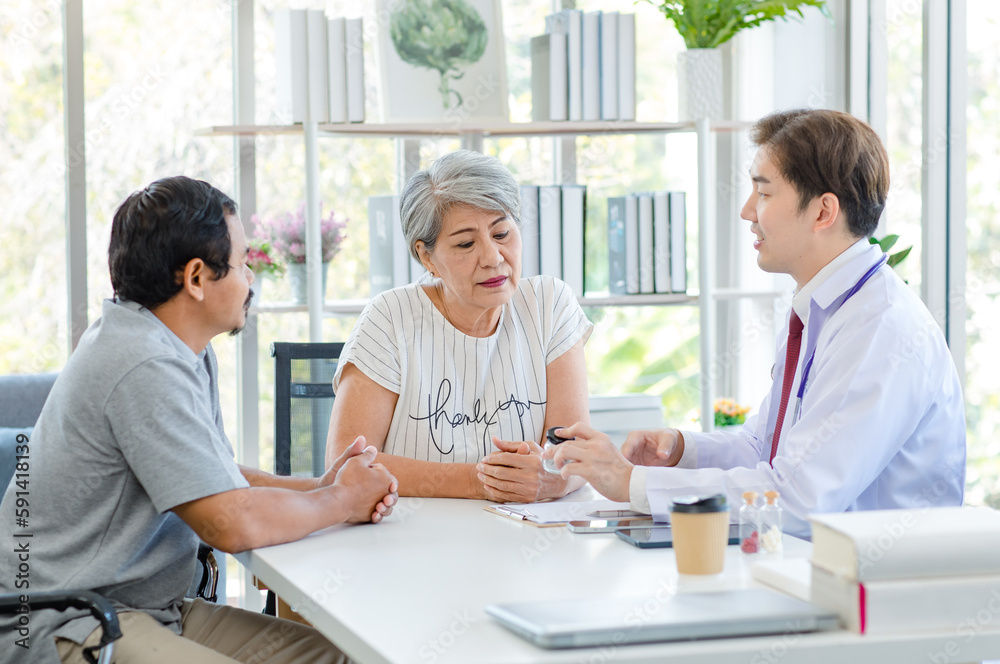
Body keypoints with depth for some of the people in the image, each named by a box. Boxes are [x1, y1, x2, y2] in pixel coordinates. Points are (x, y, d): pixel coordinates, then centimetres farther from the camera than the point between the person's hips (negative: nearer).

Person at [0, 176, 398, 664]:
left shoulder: (185, 353, 12)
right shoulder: (146, 367, -21)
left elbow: (221, 481, 19)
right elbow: (234, 523, -24)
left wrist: (319, 487, 2)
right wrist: (342, 501, -7)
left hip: (151, 610, 10)